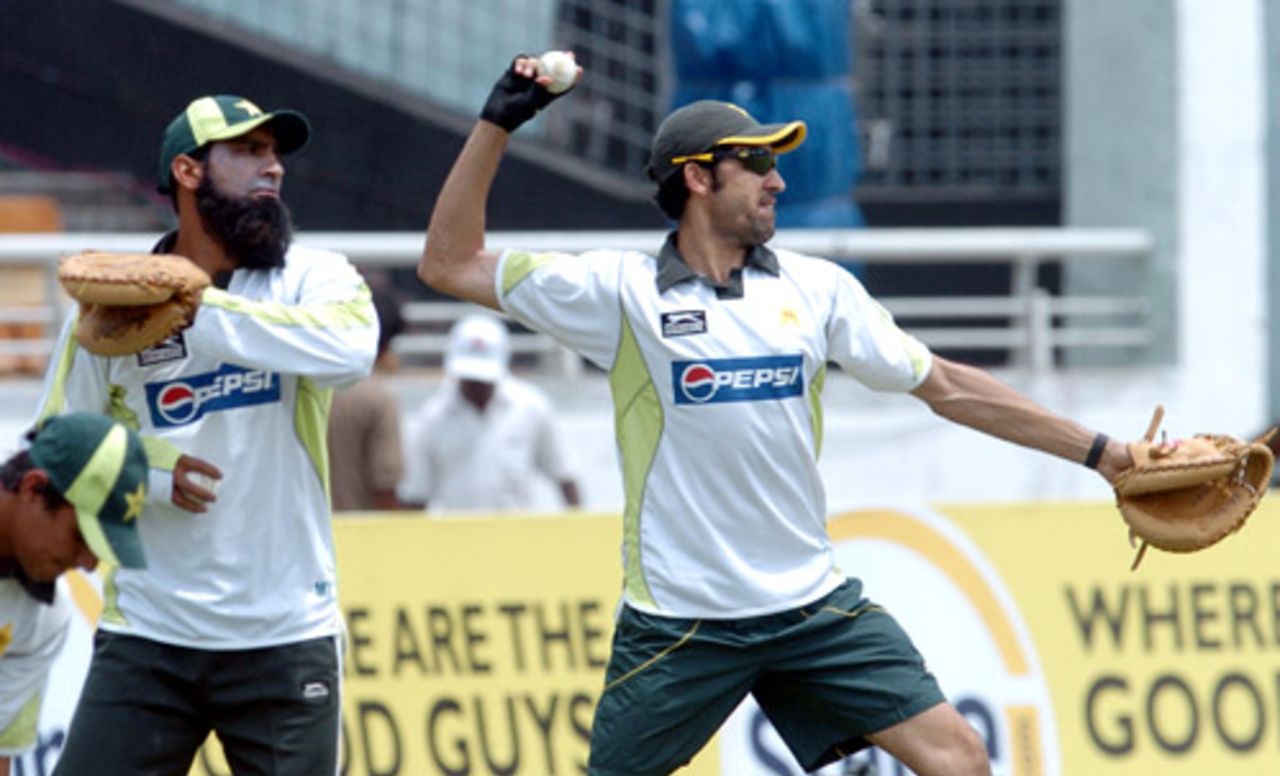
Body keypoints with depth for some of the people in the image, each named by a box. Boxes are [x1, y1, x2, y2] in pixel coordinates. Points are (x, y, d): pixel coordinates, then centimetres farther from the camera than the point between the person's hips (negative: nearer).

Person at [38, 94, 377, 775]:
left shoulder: (312, 279, 1)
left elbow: (353, 348, -22)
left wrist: (196, 309, -28)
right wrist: (143, 467, -13)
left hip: (286, 641, 0)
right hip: (146, 636, 0)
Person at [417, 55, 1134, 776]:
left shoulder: (818, 288, 5)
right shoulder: (621, 291, -3)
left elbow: (949, 387, 11)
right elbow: (450, 264, -2)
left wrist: (1101, 452, 9)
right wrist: (496, 127, -9)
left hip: (815, 605, 3)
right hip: (678, 626, -3)